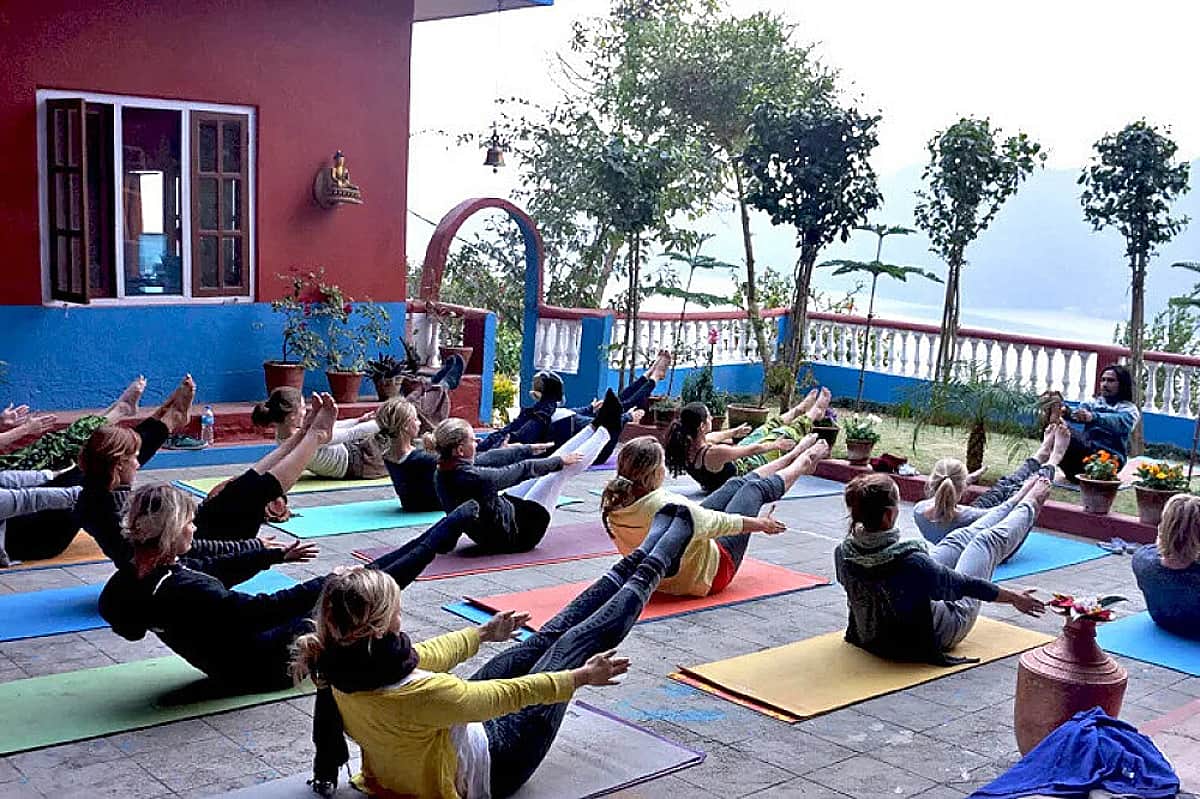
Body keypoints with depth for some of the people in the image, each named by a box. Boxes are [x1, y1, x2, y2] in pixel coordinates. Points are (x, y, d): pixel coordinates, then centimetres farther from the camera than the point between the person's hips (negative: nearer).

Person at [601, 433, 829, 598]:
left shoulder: (613, 507, -19)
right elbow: (722, 523, -24)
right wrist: (761, 523, -5)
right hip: (711, 575, -7)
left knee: (737, 484, 19)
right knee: (756, 489, 11)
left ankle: (794, 456, 47)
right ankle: (803, 464, 43)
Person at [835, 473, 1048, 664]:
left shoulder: (844, 554, -21)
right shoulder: (910, 562, -40)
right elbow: (965, 585, -23)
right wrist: (1016, 598, -6)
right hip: (937, 635, -6)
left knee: (959, 538, 20)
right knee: (989, 540, 11)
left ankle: (1014, 502, 49)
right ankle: (1029, 506, 45)